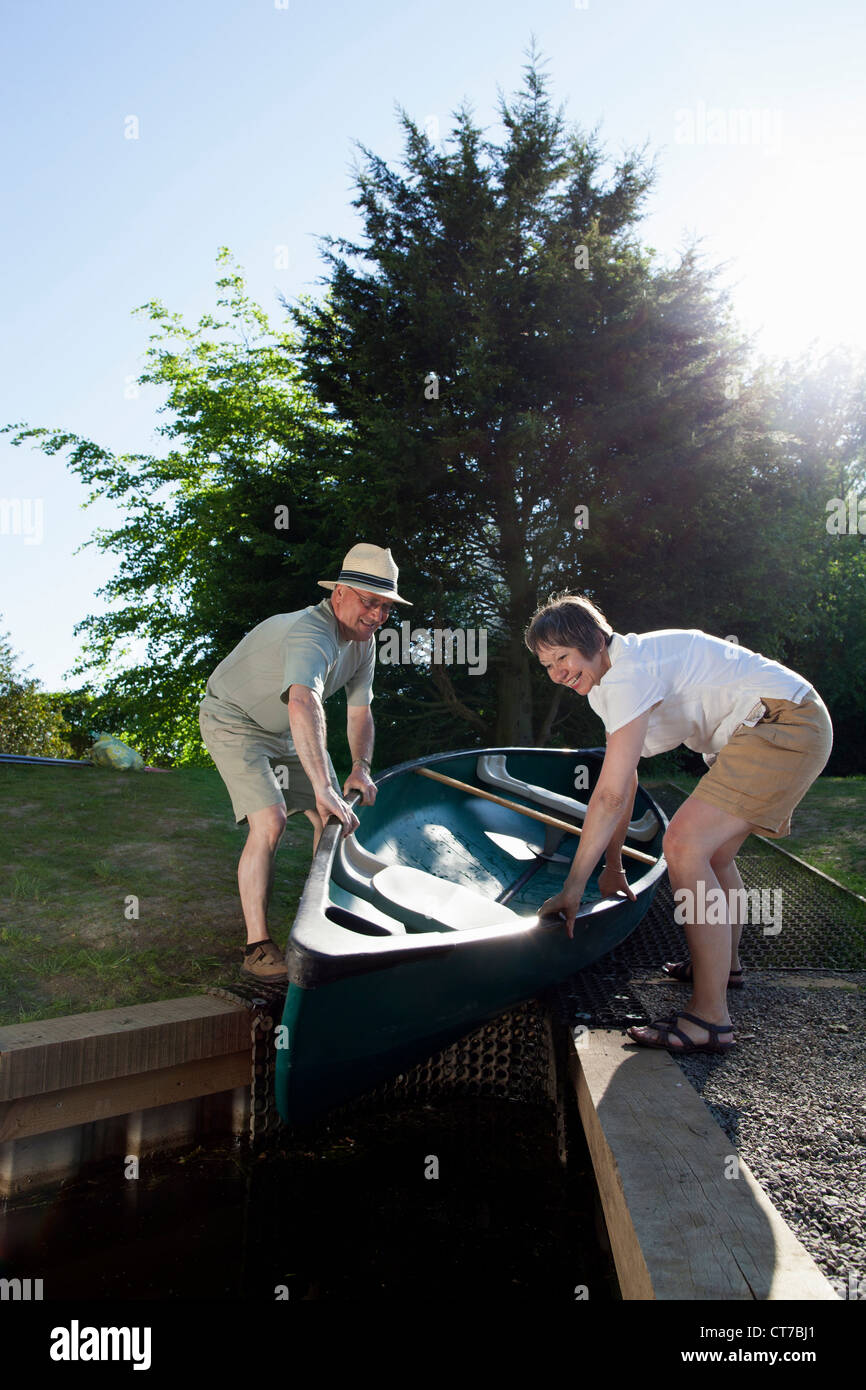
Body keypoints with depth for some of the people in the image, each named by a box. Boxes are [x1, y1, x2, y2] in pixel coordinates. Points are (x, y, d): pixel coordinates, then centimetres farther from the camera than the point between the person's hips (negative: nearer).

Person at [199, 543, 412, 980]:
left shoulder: (364, 641, -5)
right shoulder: (312, 634, -36)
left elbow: (359, 711, 2)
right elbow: (303, 705, -55)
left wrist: (360, 767, -13)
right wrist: (323, 786, -62)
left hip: (288, 732, 9)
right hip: (235, 722, -9)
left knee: (334, 819, 7)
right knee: (270, 822, -23)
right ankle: (257, 948, -14)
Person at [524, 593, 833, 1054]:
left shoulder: (628, 674, -21)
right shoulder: (608, 680, 10)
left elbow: (610, 795, -25)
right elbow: (624, 786, 15)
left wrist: (574, 885, -19)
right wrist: (612, 865, 18)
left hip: (786, 725, -11)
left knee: (685, 846, -19)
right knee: (713, 852, 22)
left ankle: (710, 1017, -13)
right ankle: (725, 963, 46)